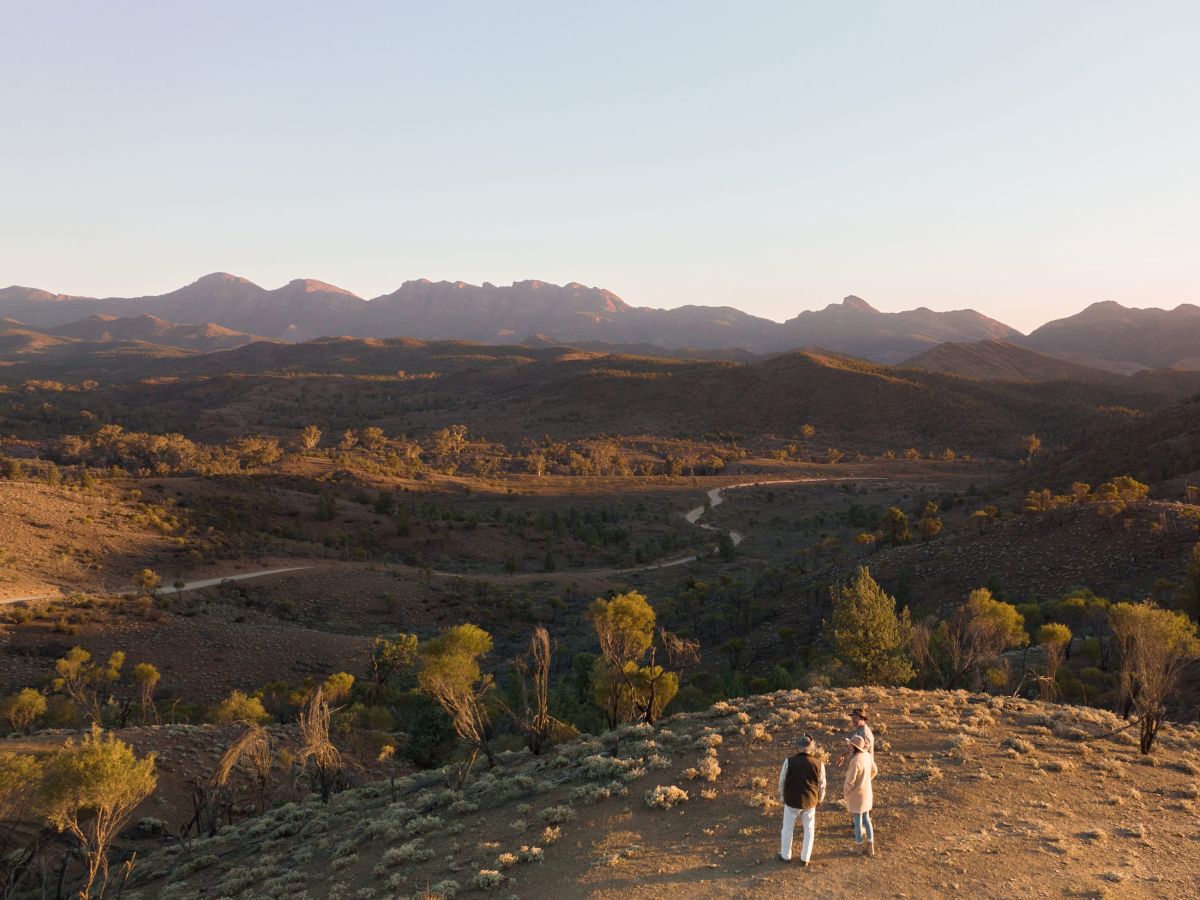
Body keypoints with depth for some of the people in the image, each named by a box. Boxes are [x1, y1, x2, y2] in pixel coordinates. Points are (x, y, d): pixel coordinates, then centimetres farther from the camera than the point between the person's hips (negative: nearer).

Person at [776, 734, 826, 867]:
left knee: (787, 829, 18)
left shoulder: (789, 761, -17)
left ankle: (786, 856, 30)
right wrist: (820, 799, 15)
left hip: (791, 801, -1)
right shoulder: (818, 763, -13)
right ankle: (805, 859, 25)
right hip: (810, 802, 1)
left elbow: (782, 781, -7)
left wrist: (782, 797, 10)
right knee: (809, 830, 19)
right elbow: (822, 785, -3)